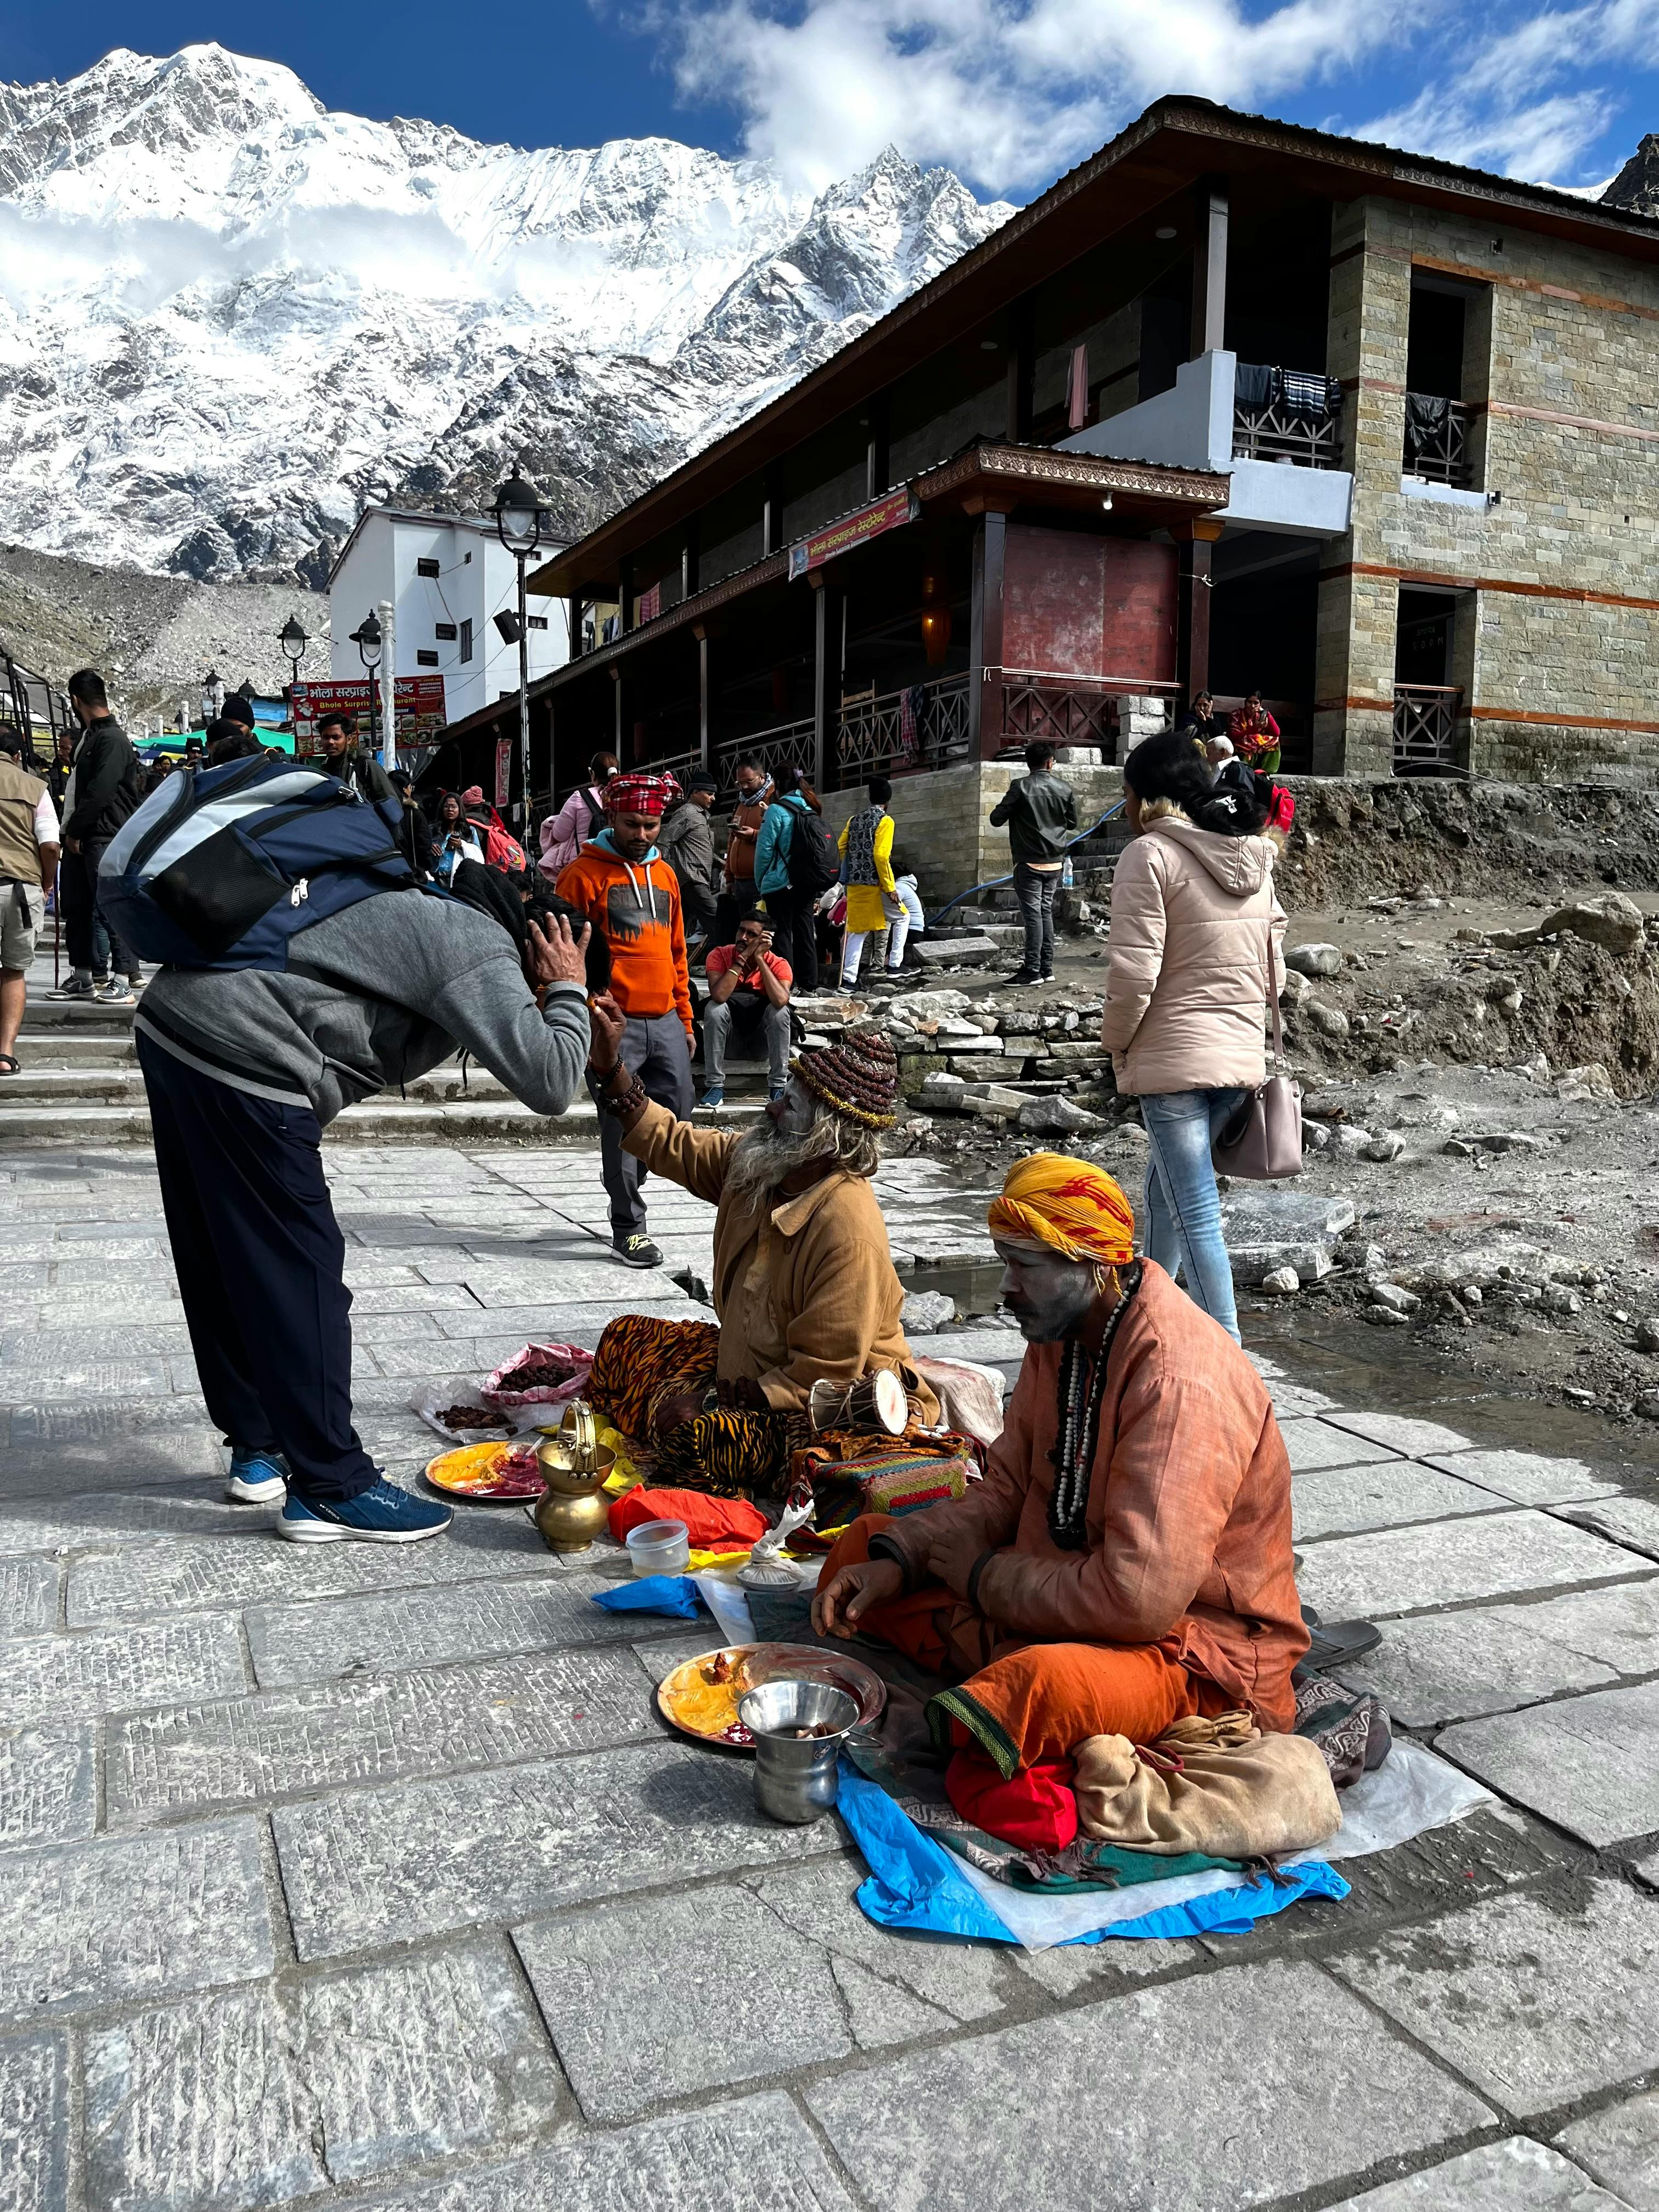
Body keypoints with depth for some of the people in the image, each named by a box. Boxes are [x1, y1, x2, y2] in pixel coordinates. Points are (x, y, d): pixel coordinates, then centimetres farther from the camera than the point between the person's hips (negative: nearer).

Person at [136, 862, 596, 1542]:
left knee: (221, 1267, 18)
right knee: (299, 1276, -2)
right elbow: (548, 1083, -17)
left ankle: (257, 1445, 32)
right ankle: (332, 1488, 6)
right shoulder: (486, 957, -10)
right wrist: (569, 993, -1)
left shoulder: (440, 918, 19)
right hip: (239, 1058, -10)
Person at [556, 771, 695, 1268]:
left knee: (678, 1113, 7)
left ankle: (627, 1181, 31)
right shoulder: (584, 874, -3)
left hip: (665, 1021, 6)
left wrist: (685, 1018, 18)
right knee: (621, 1127, 0)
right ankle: (627, 1228, 11)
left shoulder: (664, 875, 16)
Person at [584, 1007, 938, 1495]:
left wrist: (719, 1400, -22)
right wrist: (611, 1067, -2)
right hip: (750, 1369, 9)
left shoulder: (848, 1231, -31)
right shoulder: (757, 1166, -5)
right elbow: (671, 1145, 9)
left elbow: (823, 1377, -28)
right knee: (623, 1341, 11)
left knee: (690, 1434, -30)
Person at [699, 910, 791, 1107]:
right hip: (728, 1030, 0)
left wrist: (759, 958, -30)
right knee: (714, 1008, -30)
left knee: (780, 1010, -30)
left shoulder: (779, 965, -13)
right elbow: (719, 996, -31)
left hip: (763, 1030, 0)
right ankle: (716, 1086, -23)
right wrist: (743, 958, -29)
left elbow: (781, 1000, -35)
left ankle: (778, 1086, -21)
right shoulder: (720, 955, -13)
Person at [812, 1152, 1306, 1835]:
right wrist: (897, 1560, -9)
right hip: (1065, 1591, 9)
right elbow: (1007, 1490, 8)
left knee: (1043, 1687, -41)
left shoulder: (1182, 1380, -28)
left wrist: (979, 1575, -16)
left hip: (1195, 1644, -9)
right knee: (863, 1546, 5)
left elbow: (1136, 1598, -31)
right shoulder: (1061, 1334, 2)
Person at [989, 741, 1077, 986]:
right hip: (1055, 862, 4)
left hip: (1029, 862, -4)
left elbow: (996, 819, -9)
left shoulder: (1021, 788, -10)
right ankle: (1047, 968, 14)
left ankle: (1032, 971, -3)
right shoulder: (1065, 789, 2)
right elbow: (1072, 824, 13)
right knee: (1046, 912, 12)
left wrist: (1006, 812, 12)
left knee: (1032, 914, -3)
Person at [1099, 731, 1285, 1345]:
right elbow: (1274, 955, 16)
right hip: (1244, 1057, 8)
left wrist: (1116, 1040, -2)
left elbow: (1134, 969, -17)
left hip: (1175, 1058, -8)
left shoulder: (1151, 853, -12)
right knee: (1166, 1189, 24)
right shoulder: (1253, 854, 12)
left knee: (1194, 1212, -4)